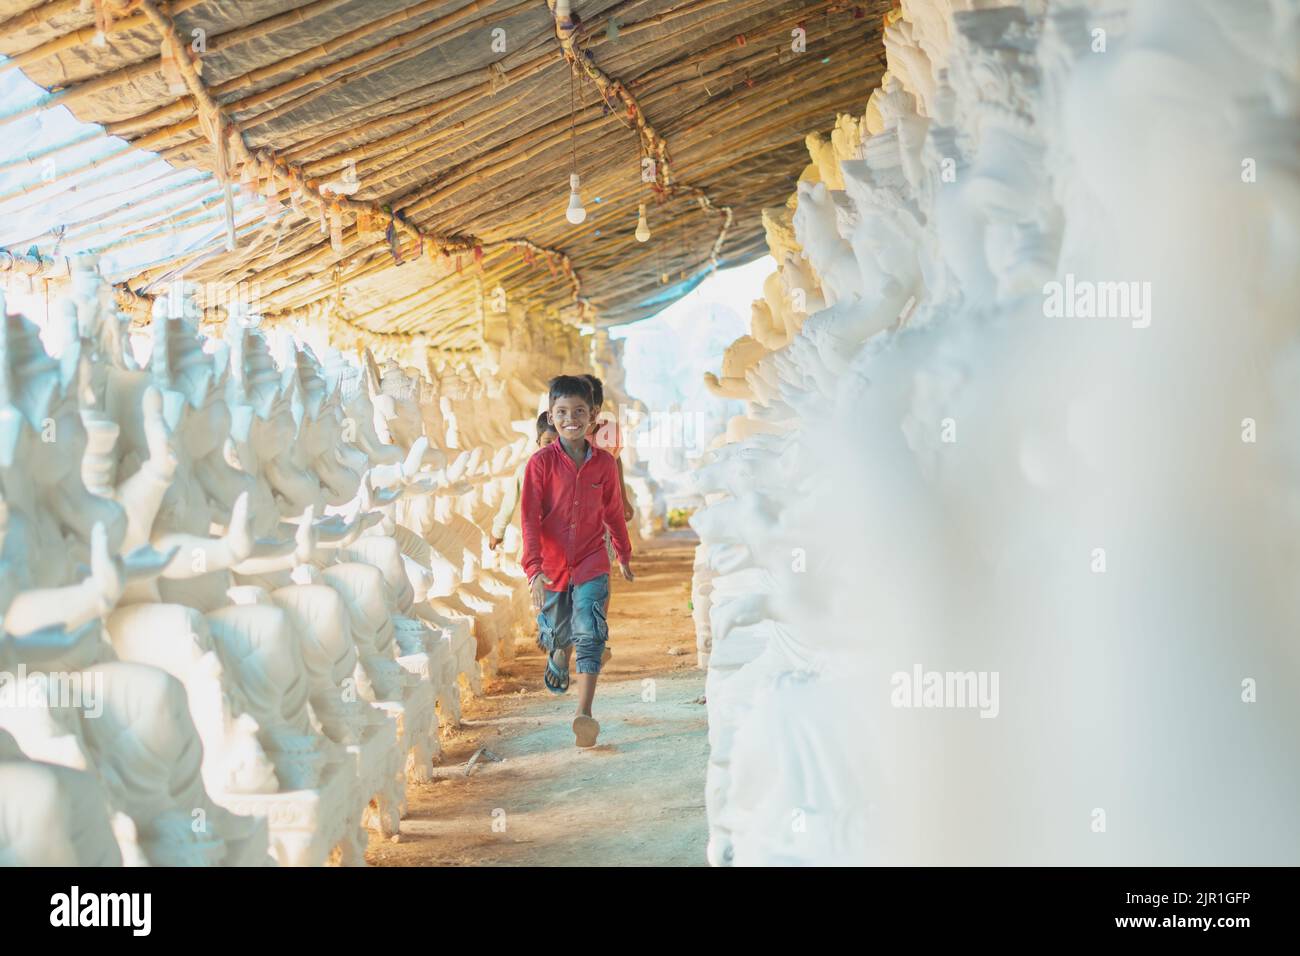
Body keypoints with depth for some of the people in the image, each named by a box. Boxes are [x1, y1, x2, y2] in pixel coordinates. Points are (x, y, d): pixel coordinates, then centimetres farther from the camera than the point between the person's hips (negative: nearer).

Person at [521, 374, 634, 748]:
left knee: (589, 634, -15)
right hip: (551, 565, 0)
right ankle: (559, 655, 55)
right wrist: (534, 568, -21)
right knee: (555, 634, 17)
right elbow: (529, 518, -13)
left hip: (591, 563, 0)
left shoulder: (604, 462, -2)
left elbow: (613, 512, 12)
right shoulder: (541, 462, -10)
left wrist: (624, 555, 23)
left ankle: (584, 714, -20)